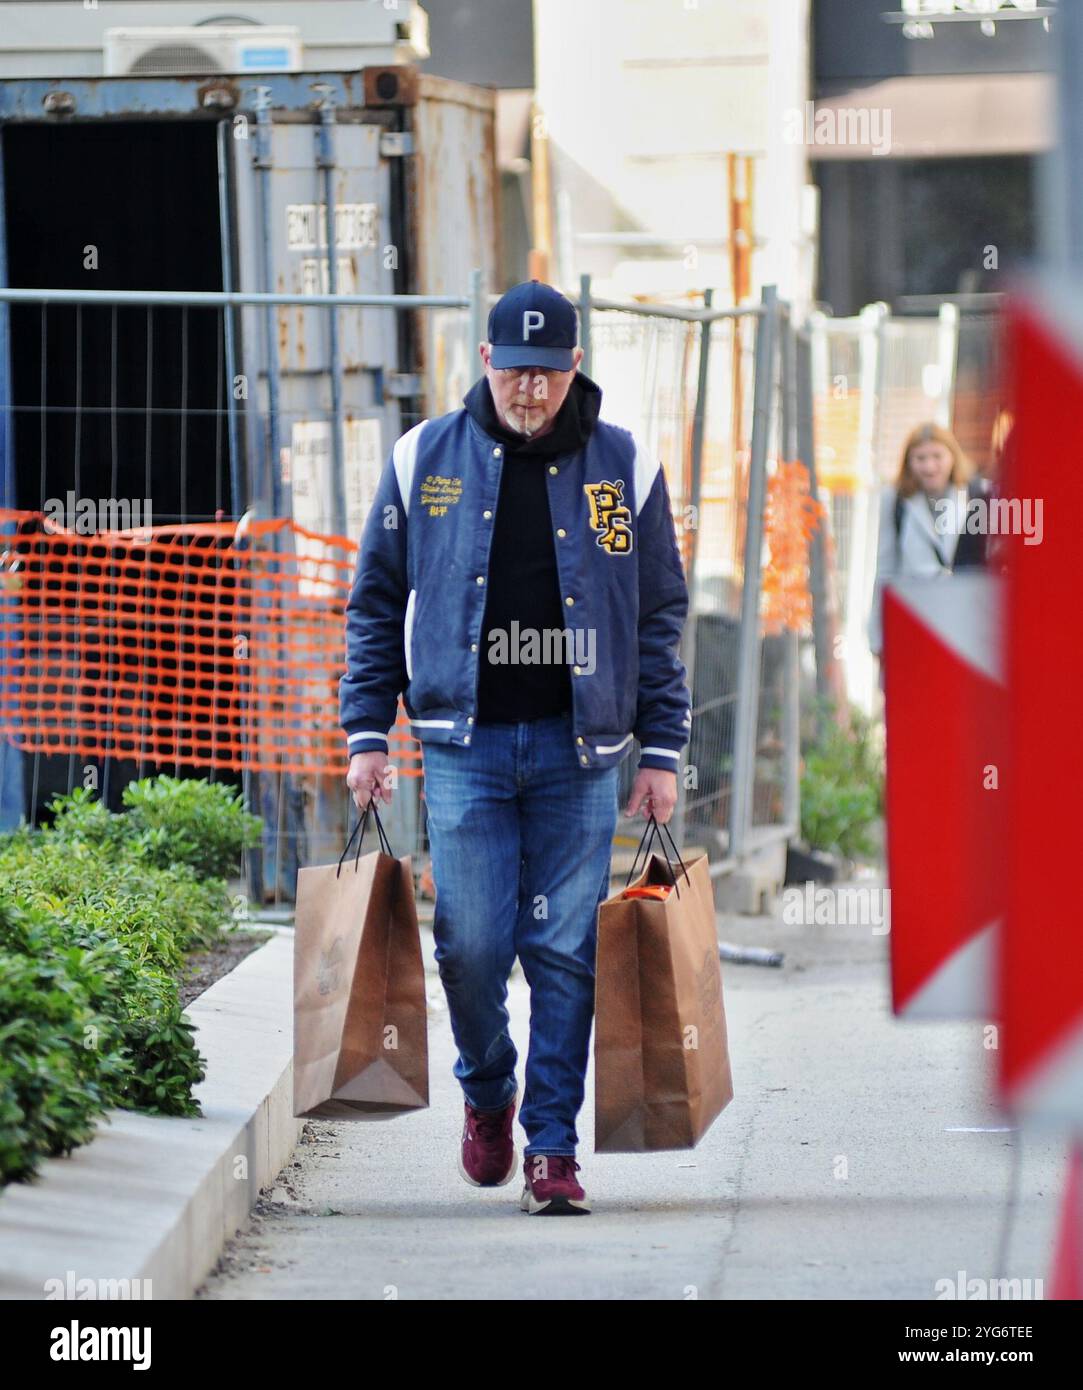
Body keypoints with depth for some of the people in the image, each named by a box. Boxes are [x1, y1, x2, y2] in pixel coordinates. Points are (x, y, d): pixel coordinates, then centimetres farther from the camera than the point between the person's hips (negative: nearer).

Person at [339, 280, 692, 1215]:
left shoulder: (624, 468, 5)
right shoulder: (425, 461, 5)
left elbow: (661, 617, 9)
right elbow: (376, 604, 11)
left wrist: (662, 751, 4)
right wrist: (367, 733, 5)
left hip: (579, 751, 0)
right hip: (465, 744, 0)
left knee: (565, 952, -1)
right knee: (472, 944, -4)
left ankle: (553, 1146, 7)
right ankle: (487, 1093, 24)